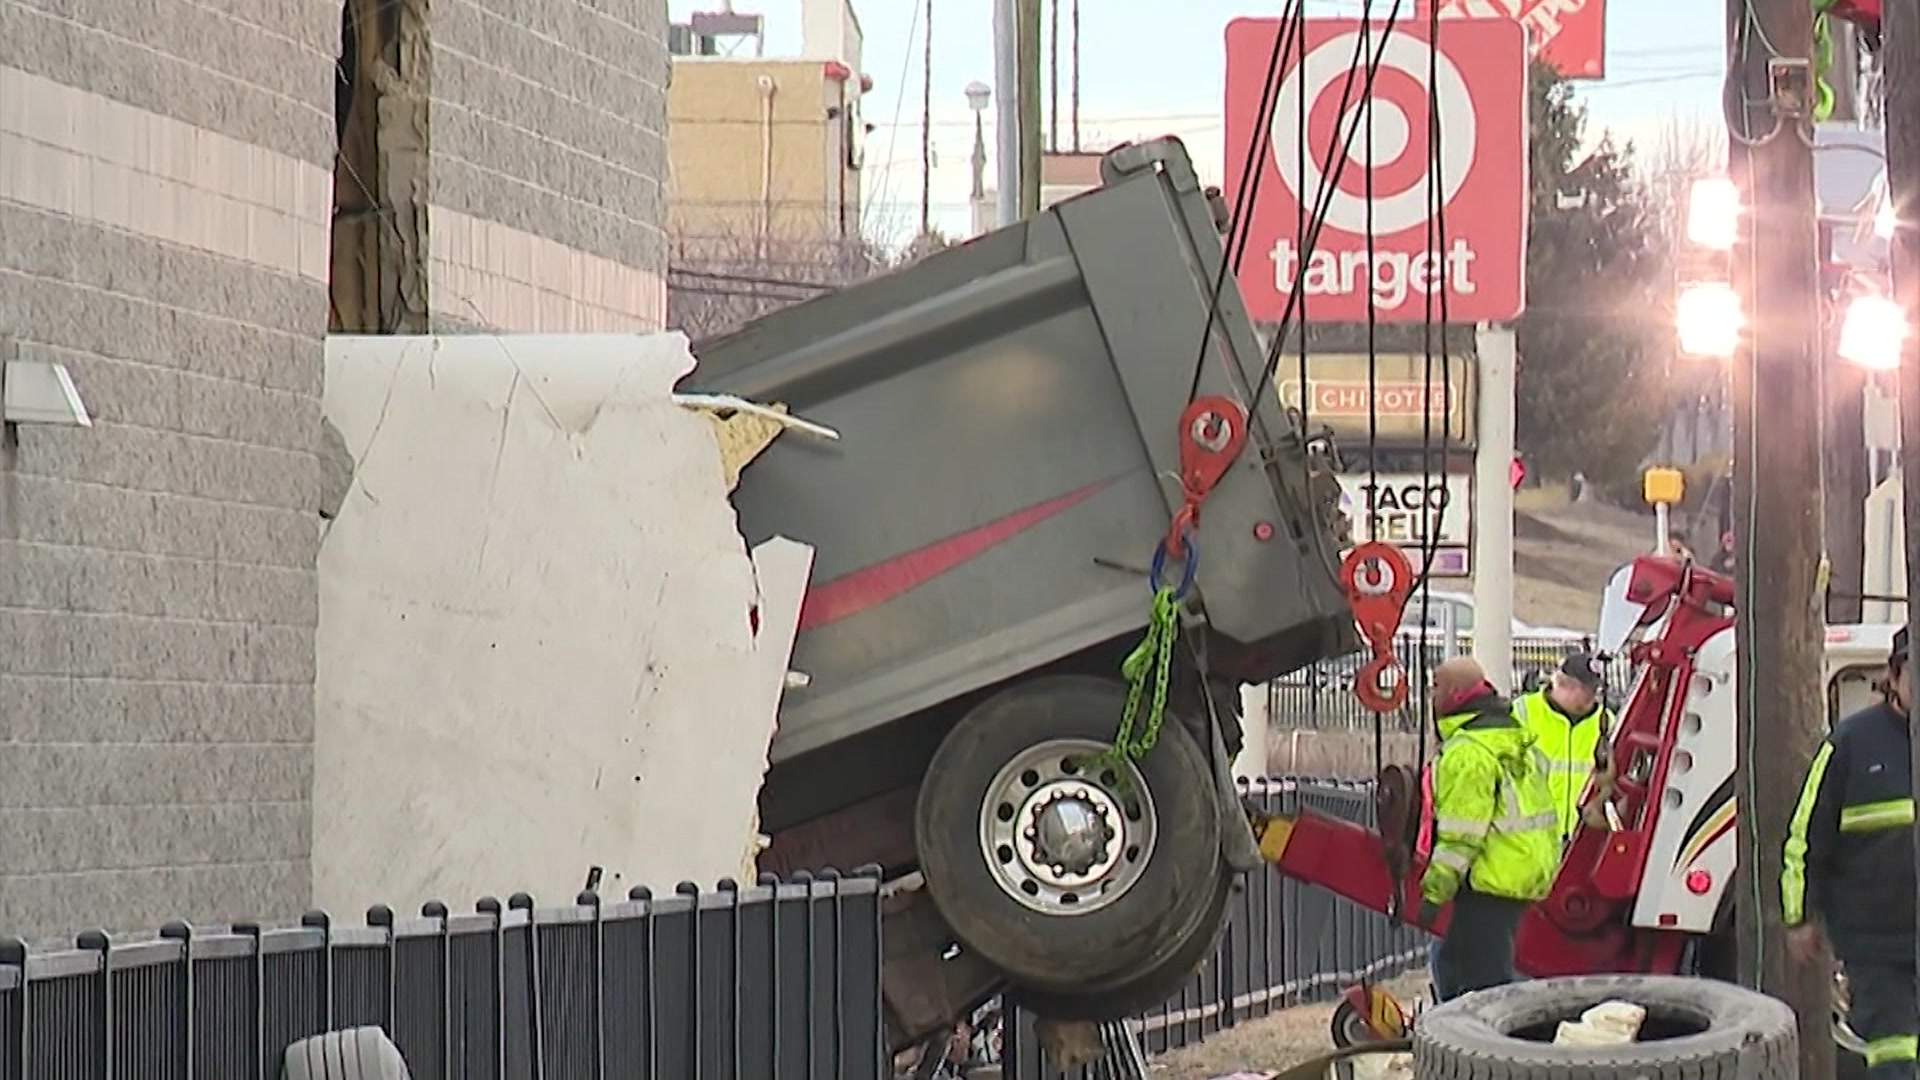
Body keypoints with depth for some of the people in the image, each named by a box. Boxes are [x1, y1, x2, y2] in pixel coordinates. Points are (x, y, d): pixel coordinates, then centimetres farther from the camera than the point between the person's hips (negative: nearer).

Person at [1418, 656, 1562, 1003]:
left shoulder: (1467, 750, -17)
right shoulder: (1514, 735, 16)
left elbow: (1461, 834, -20)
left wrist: (1435, 890, -16)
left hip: (1491, 879, -10)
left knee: (1483, 976, -8)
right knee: (1451, 961, 18)